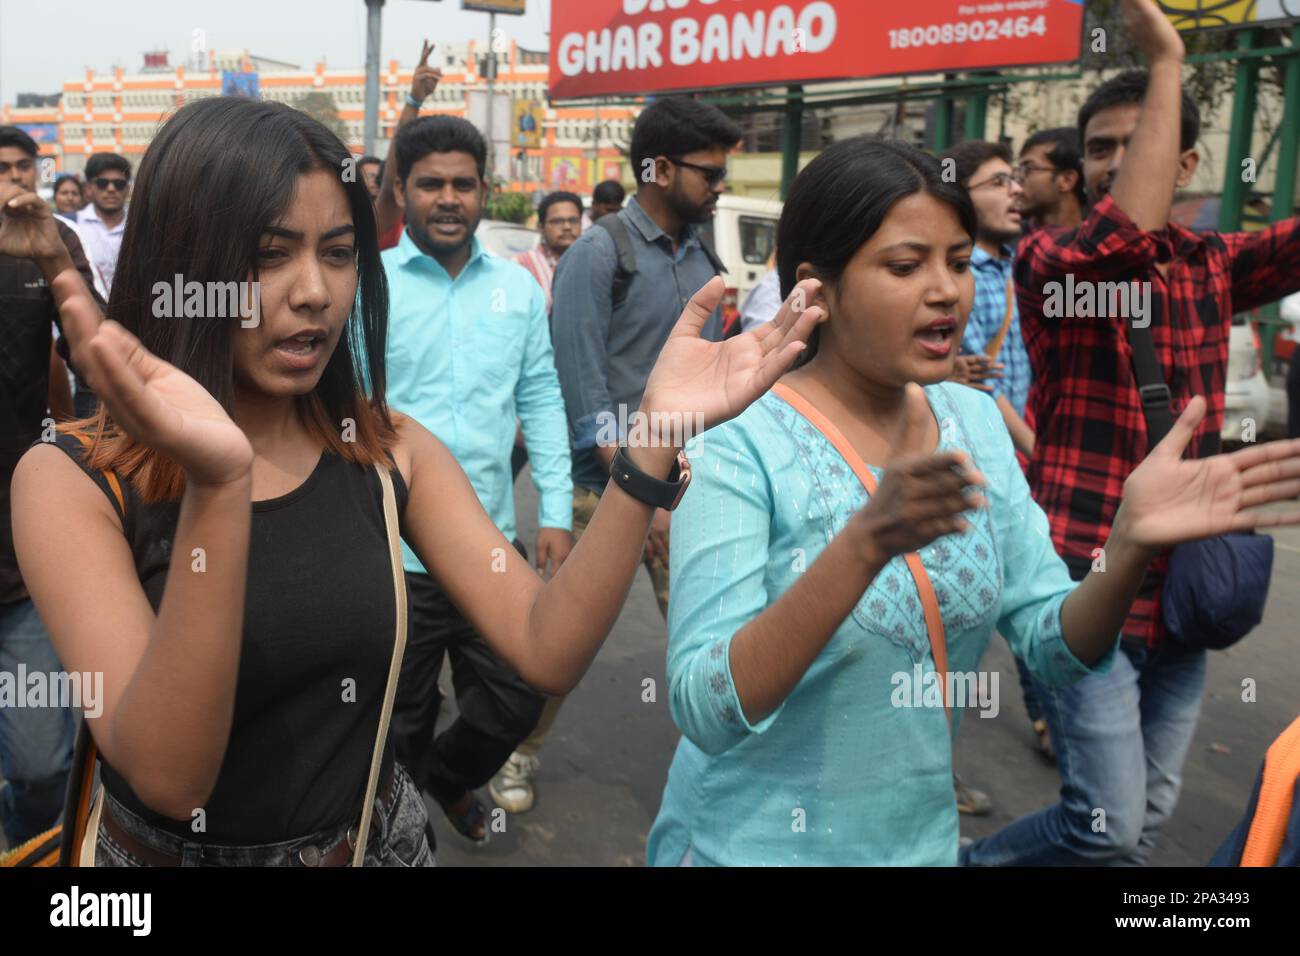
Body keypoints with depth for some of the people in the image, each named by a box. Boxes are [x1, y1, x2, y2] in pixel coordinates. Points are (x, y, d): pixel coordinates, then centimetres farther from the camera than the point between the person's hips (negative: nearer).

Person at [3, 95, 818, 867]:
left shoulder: (390, 449, -5)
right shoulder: (72, 480, -16)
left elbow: (548, 653, -15)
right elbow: (169, 778, -26)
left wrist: (655, 437, -27)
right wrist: (219, 486, -38)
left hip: (377, 839, 3)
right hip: (171, 850, -2)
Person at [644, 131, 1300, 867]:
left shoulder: (976, 423, -3)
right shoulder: (741, 444, -20)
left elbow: (1054, 644, -3)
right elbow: (704, 709, -27)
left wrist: (1132, 545, -23)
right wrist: (867, 544, -39)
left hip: (924, 833, 5)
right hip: (756, 843, -5)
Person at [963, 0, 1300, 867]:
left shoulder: (1213, 266, 9)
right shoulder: (1047, 258, -6)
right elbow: (1126, 237, -28)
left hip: (1180, 590, 6)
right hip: (1084, 586, -5)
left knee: (1150, 815, 12)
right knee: (1111, 825, -9)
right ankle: (966, 860, 17)